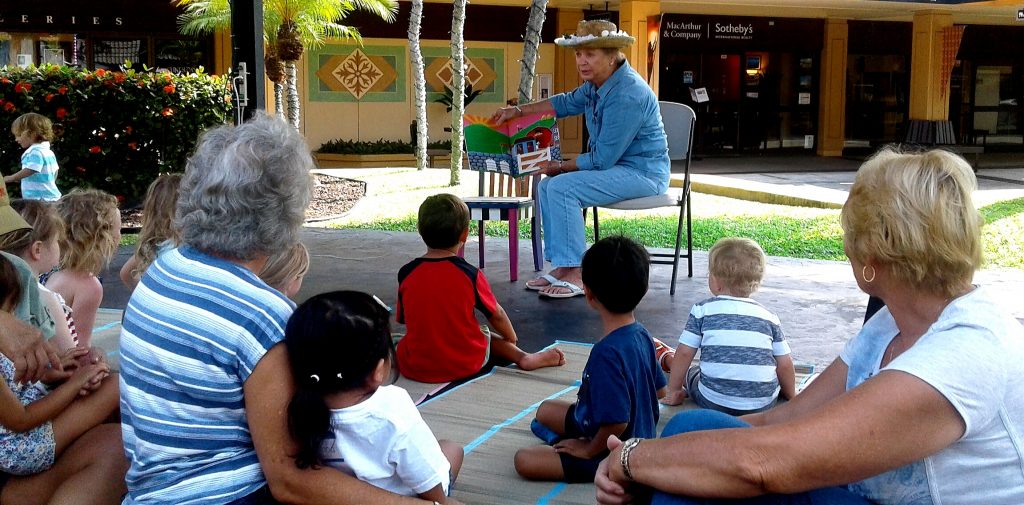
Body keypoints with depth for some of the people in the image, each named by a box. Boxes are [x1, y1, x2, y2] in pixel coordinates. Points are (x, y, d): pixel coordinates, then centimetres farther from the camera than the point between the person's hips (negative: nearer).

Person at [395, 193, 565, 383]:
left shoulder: (406, 274, -5)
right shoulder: (470, 274, -11)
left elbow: (403, 319, 6)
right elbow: (496, 315, 1)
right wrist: (511, 339, 21)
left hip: (414, 368, 0)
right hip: (465, 366, 1)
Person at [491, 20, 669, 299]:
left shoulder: (627, 95, -25)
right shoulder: (598, 83, 5)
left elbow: (602, 159, -24)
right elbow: (567, 102, 26)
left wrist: (560, 166, -9)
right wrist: (518, 111, 19)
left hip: (642, 172, -10)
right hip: (616, 165, 10)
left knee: (562, 187, -23)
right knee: (547, 186, 6)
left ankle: (576, 275, -19)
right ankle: (561, 267, 3)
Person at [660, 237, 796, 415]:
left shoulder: (702, 310, 1)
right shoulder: (769, 316, 6)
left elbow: (684, 353, 1)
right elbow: (785, 364, 7)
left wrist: (674, 391, 14)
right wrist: (792, 397, 24)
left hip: (714, 402, -2)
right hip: (764, 405, 2)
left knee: (691, 373, 26)